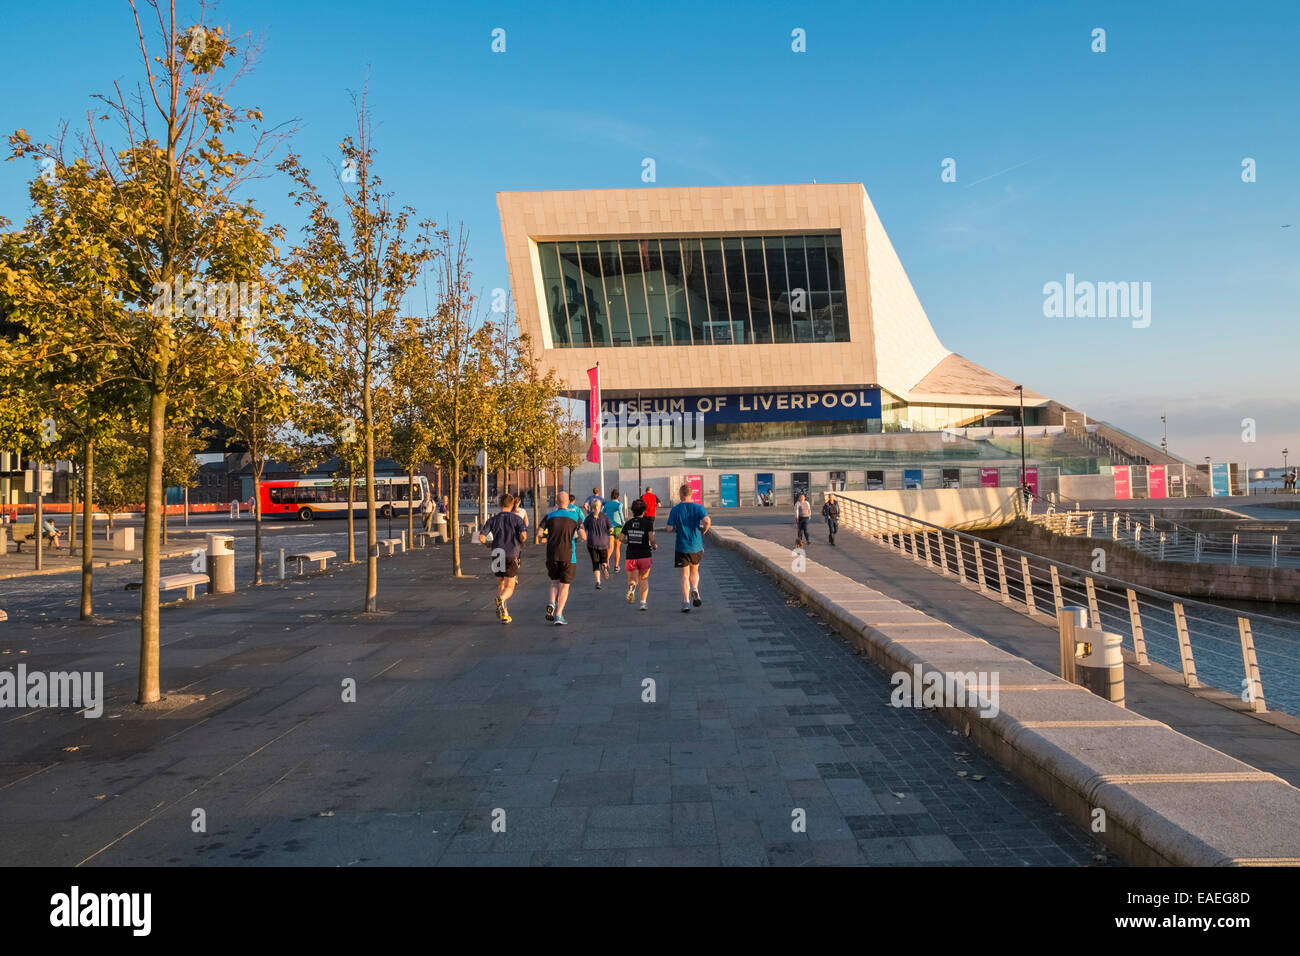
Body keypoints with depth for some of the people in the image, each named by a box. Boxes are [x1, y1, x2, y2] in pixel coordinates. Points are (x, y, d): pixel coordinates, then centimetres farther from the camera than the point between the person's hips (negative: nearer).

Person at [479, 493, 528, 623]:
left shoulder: (493, 520, 5)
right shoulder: (517, 519, 0)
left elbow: (481, 538, -3)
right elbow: (523, 535, -16)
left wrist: (489, 543, 18)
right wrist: (520, 543, 7)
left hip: (496, 555, 3)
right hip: (511, 556, -3)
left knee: (501, 585, 21)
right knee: (509, 589, 1)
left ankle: (504, 613, 9)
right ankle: (501, 599, -33)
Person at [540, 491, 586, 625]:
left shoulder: (549, 516, 2)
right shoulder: (575, 517, -1)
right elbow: (583, 537, -8)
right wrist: (577, 537, 15)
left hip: (552, 554, 2)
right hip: (568, 555, -2)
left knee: (554, 582, 19)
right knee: (564, 585, 5)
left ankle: (551, 604, -6)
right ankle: (558, 615, -2)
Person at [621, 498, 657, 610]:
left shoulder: (628, 523, 3)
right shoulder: (648, 523, -5)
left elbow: (622, 538, 1)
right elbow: (651, 538, -14)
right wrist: (654, 546, 5)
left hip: (631, 556, 1)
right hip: (645, 555, -1)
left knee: (633, 580, 13)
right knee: (644, 580, 16)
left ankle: (632, 586, -23)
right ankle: (643, 602, 6)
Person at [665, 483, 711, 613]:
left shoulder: (675, 509, -3)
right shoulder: (699, 508, -1)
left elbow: (670, 528, -8)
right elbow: (707, 521, -19)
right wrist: (703, 531, 0)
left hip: (682, 546, -1)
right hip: (697, 546, 1)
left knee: (685, 574, 4)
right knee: (694, 571, 21)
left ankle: (686, 602, -3)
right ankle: (694, 589, -7)